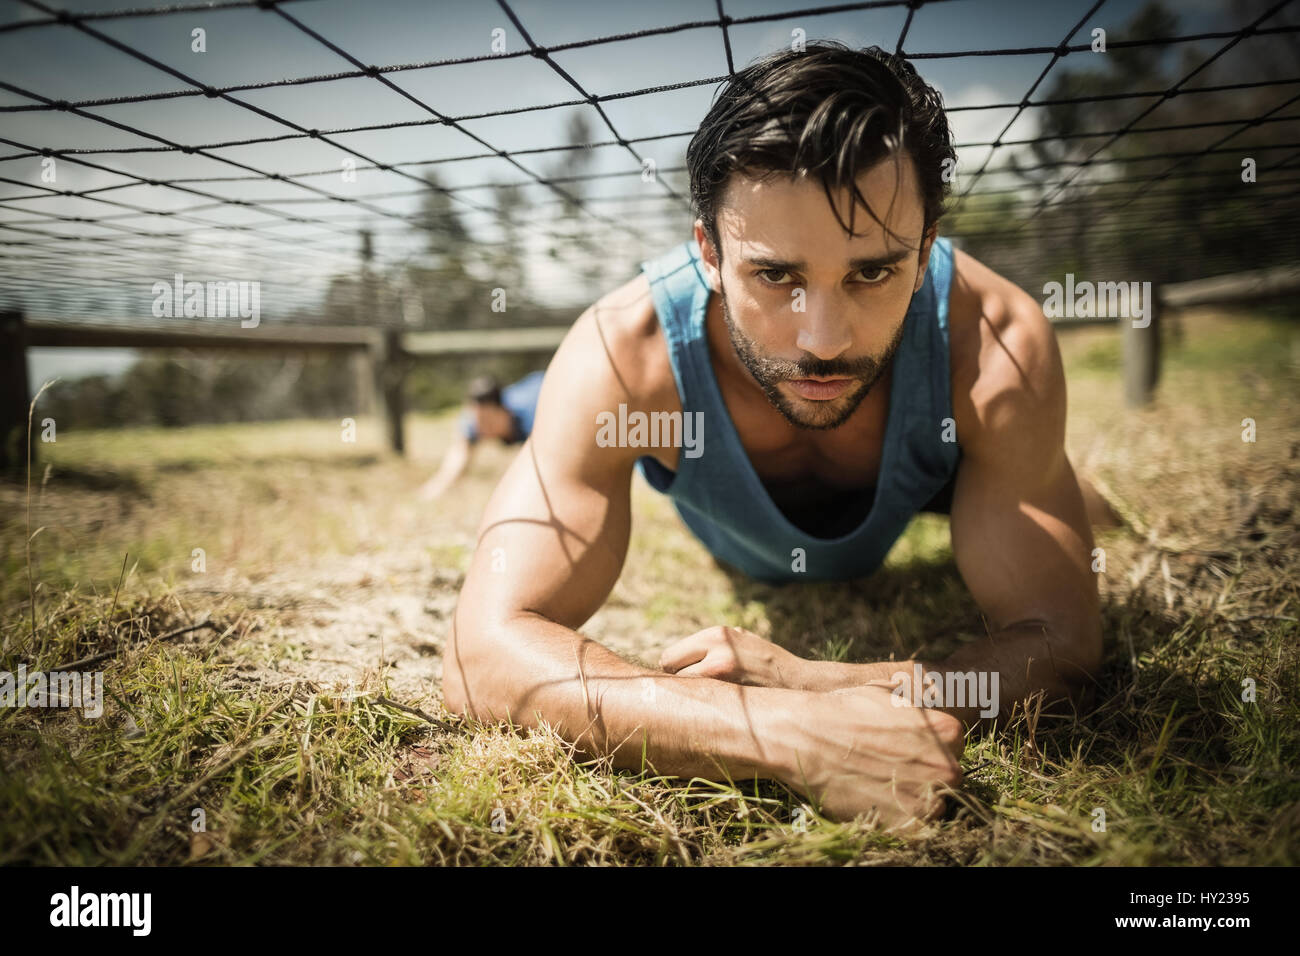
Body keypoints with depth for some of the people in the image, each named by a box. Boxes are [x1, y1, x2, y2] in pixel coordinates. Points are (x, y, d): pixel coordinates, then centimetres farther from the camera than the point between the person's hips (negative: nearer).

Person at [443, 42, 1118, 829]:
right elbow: (485, 654, -51)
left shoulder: (996, 347, -45)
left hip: (923, 487, 1)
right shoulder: (622, 357, -47)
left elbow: (1062, 640, -40)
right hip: (735, 543, 0)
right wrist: (792, 737, -64)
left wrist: (818, 686, -58)